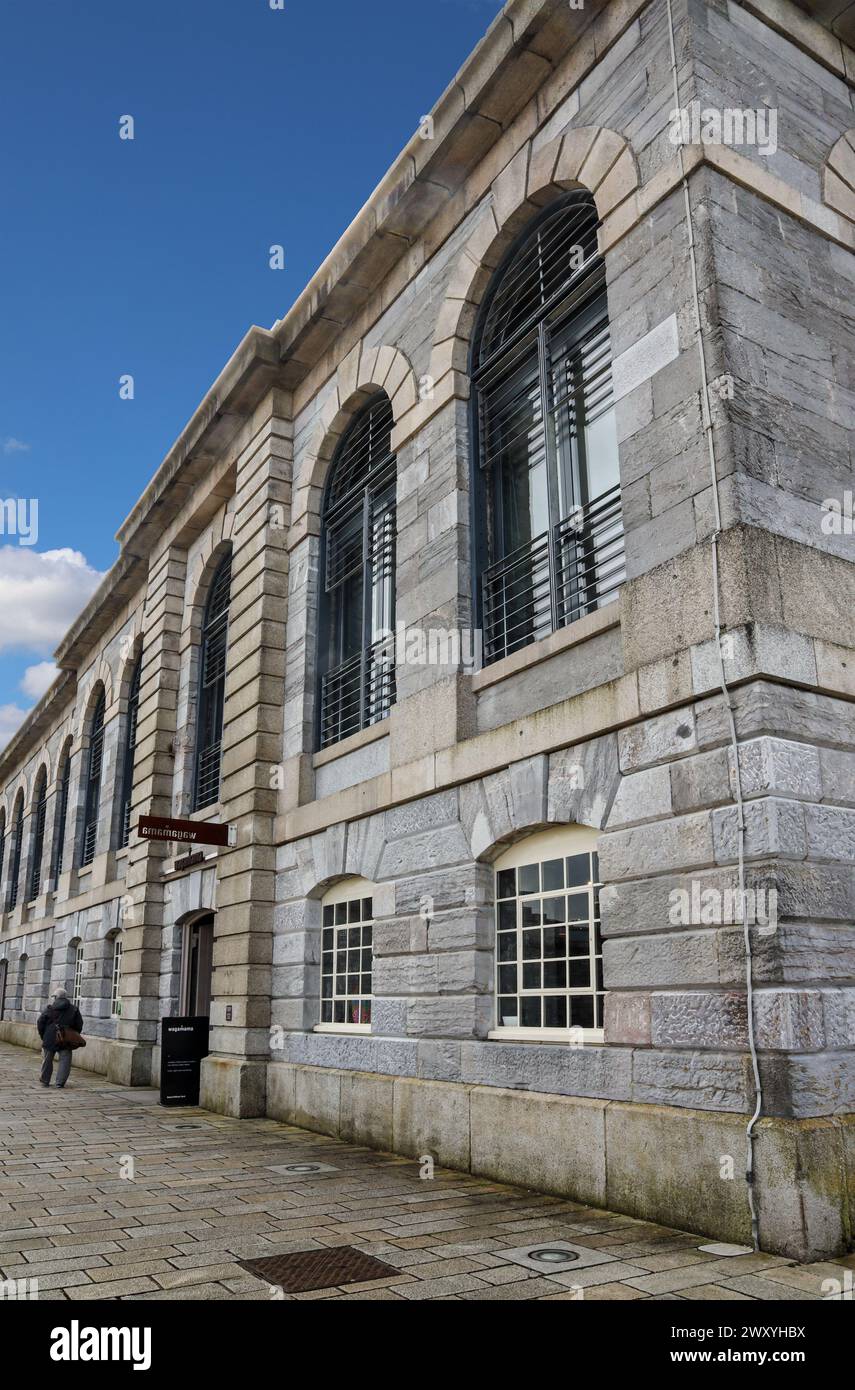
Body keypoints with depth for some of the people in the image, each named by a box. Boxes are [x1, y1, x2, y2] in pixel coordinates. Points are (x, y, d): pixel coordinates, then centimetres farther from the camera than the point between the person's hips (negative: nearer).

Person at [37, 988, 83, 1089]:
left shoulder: (50, 1008, 0)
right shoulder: (74, 1009, 4)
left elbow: (41, 1022, -2)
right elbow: (79, 1025, 4)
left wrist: (43, 1036, 10)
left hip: (50, 1039, 1)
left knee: (48, 1060, 16)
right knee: (65, 1061, 2)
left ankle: (45, 1081, 27)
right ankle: (60, 1083, -6)